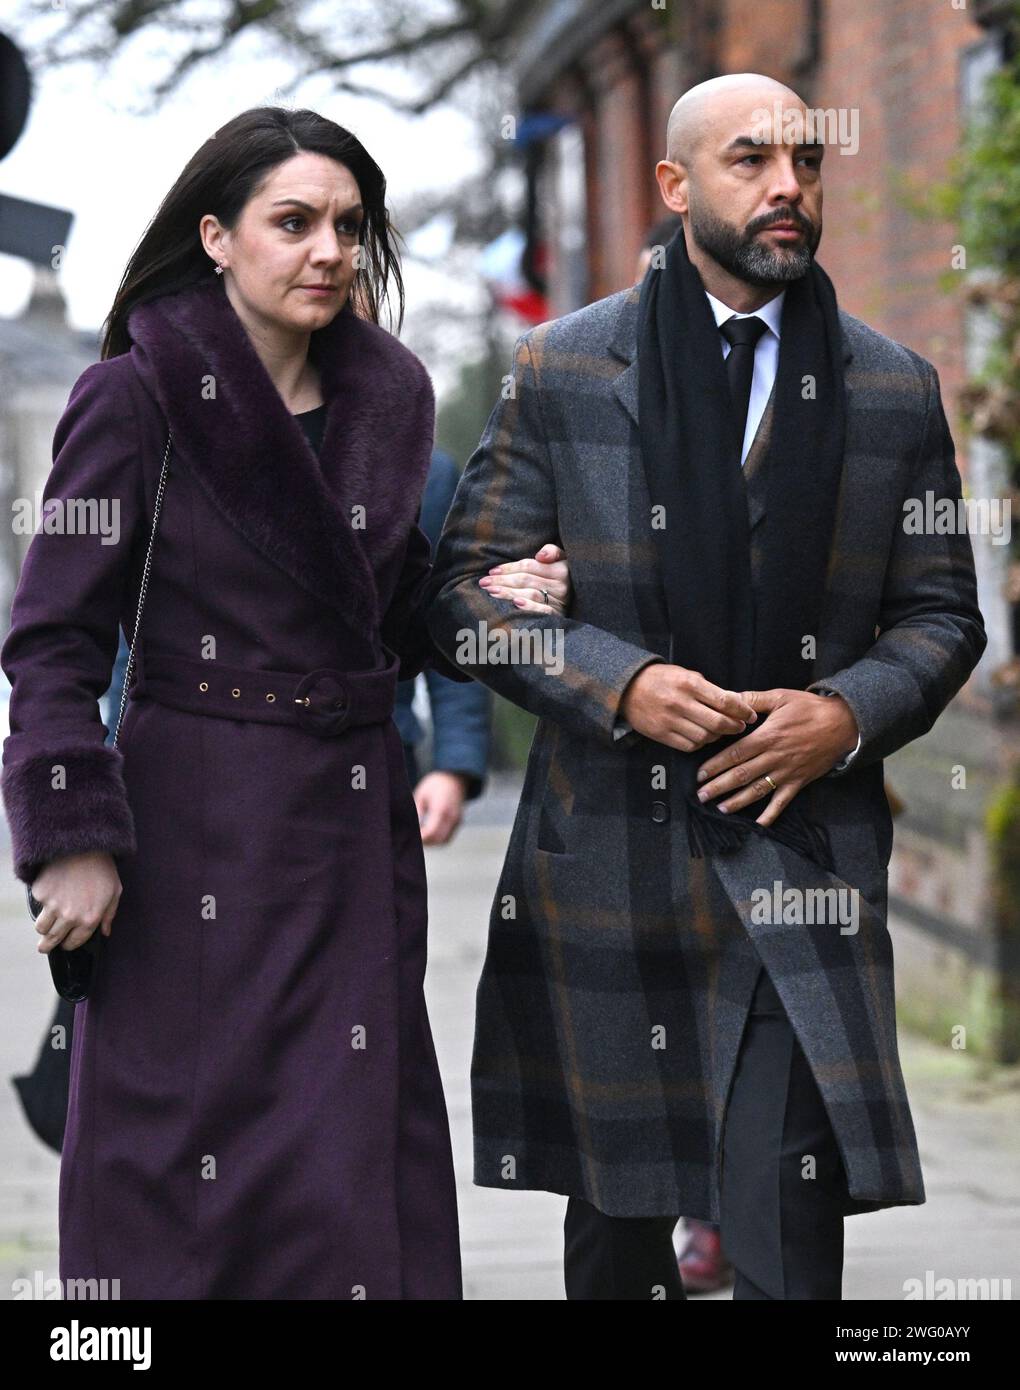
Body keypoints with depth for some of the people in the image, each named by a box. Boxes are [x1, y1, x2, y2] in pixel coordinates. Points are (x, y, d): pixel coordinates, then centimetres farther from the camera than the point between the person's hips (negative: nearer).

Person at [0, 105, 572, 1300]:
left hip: (355, 824, 5)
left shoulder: (390, 400, 10)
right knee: (196, 1159, -2)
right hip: (195, 835, -5)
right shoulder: (137, 399, -7)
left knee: (359, 1173, 5)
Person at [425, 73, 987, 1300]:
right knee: (615, 1216, 11)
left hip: (800, 863, 0)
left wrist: (849, 713, -9)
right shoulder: (560, 369, 4)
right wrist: (619, 684, -13)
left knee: (786, 1230, -9)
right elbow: (468, 589, 3)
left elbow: (942, 614, 11)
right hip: (606, 861, 0)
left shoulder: (895, 391, 8)